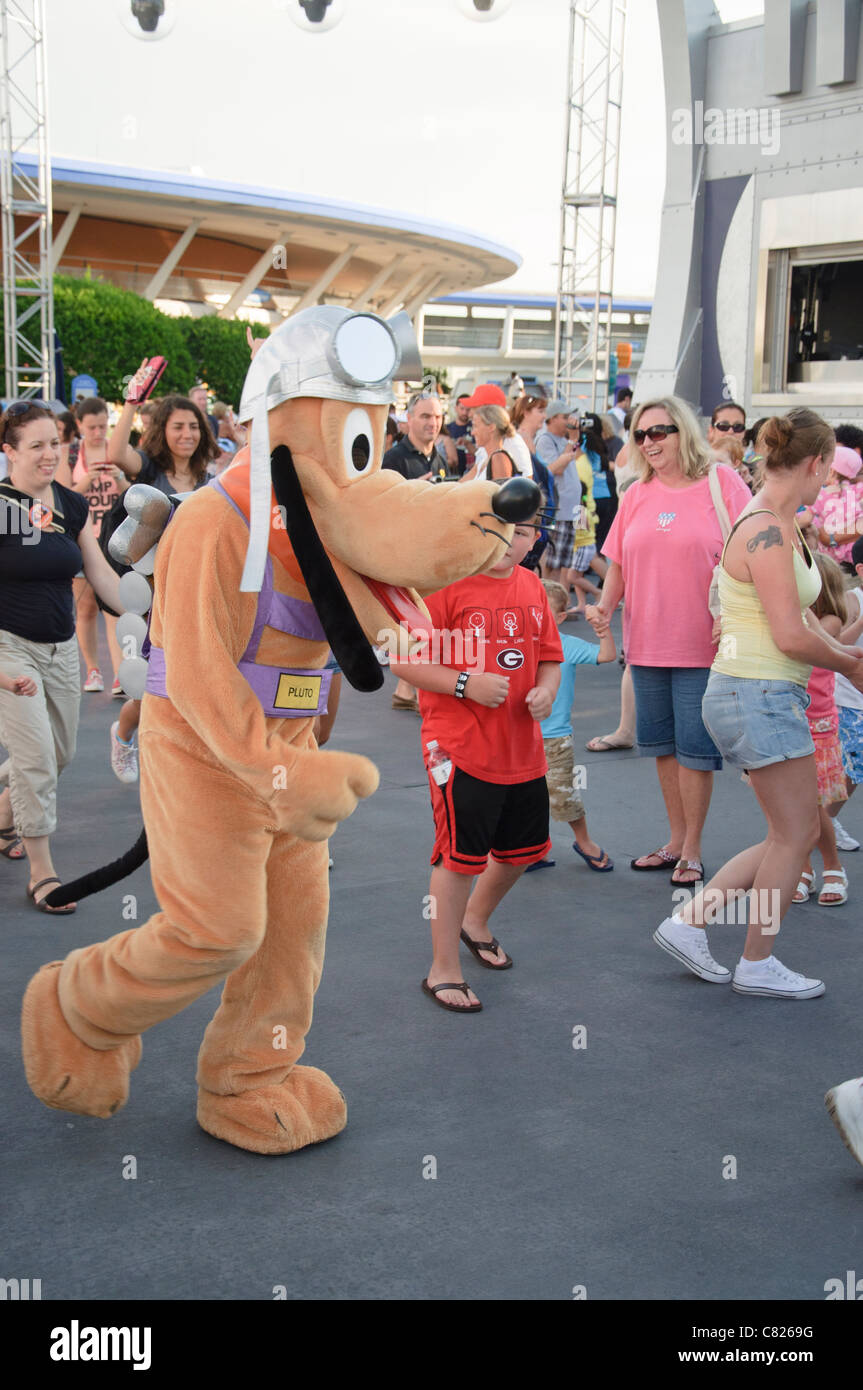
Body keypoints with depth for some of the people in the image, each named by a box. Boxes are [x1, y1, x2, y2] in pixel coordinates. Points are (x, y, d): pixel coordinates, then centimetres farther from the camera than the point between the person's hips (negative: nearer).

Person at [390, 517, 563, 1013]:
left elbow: (550, 658, 17)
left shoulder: (532, 589, 8)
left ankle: (476, 921, 47)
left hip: (523, 751, 7)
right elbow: (403, 660, -14)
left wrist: (546, 689, -5)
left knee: (523, 849, 19)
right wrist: (465, 684, -23)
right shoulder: (443, 583, -12)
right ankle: (444, 969, 14)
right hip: (461, 751, -7)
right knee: (460, 857, -2)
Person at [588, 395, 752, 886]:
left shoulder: (722, 482, -6)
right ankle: (676, 841, 28)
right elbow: (619, 561, 12)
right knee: (663, 743, 13)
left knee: (695, 746, 0)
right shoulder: (636, 495, 8)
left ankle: (692, 851, 14)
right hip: (646, 642, 5)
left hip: (702, 644, -5)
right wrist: (605, 605, -5)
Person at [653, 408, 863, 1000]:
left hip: (771, 695, 10)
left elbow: (800, 615, 21)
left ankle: (689, 921, 19)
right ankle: (758, 965, 17)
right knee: (796, 833, 3)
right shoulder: (766, 531, -19)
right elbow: (791, 636, -22)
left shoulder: (783, 527, 12)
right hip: (759, 695, -10)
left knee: (795, 833, 14)